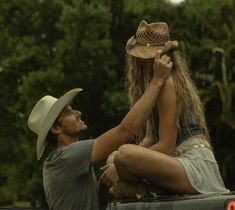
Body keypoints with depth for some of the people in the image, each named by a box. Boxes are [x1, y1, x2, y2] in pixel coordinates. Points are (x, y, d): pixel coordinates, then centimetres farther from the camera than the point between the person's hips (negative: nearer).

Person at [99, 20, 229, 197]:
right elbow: (150, 139, 14)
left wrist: (120, 167, -14)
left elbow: (166, 146, -15)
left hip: (195, 165, -10)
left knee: (125, 153, -33)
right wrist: (116, 161, -2)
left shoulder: (167, 83, -10)